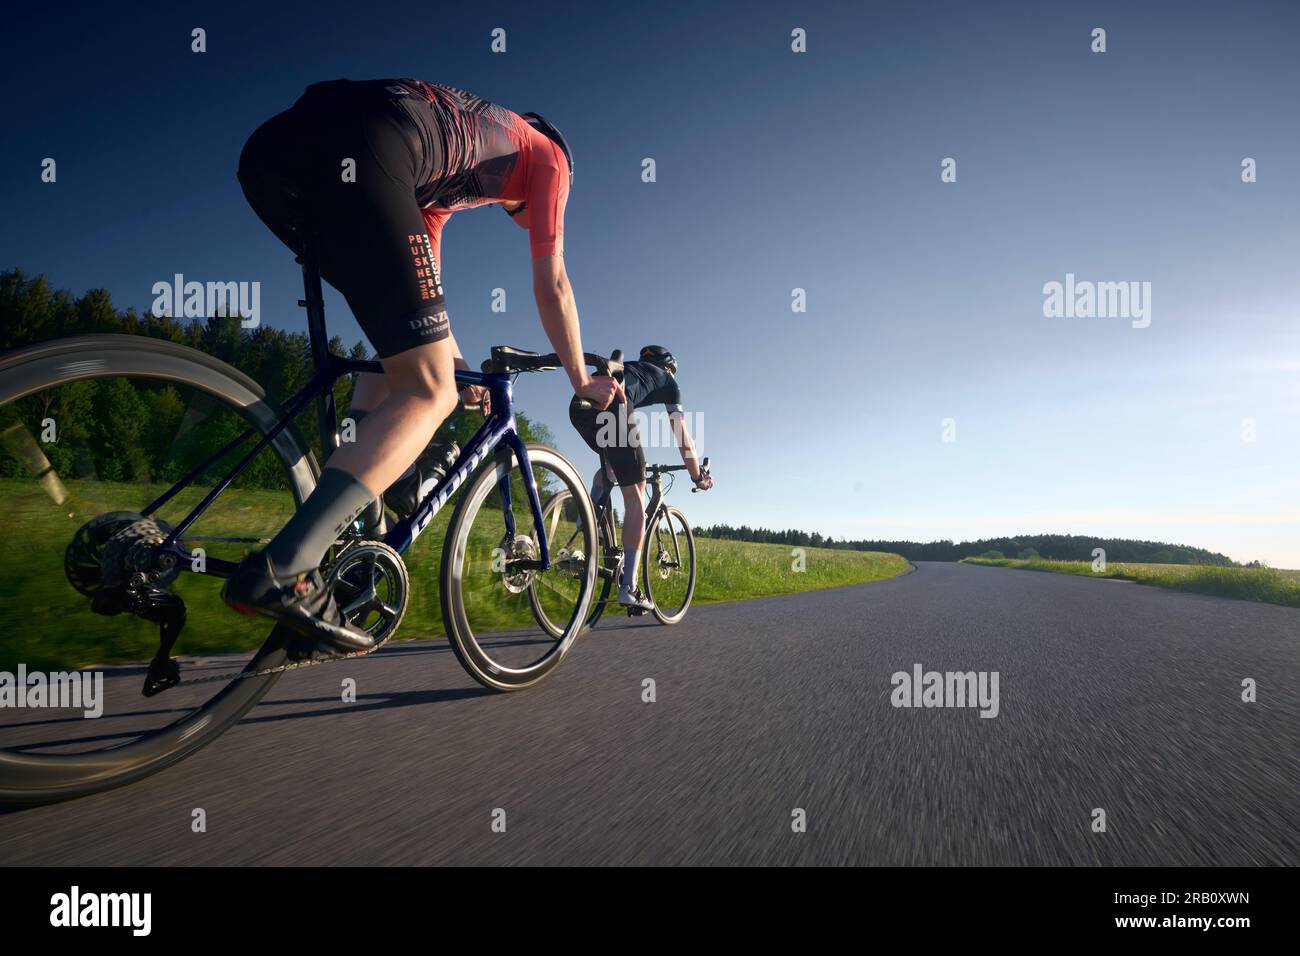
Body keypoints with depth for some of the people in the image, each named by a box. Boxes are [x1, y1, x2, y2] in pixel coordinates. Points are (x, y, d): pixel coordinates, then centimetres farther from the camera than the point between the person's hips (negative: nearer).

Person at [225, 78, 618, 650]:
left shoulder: (448, 173, 42)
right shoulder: (549, 154, 27)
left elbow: (418, 281, 43)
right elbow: (552, 287, 24)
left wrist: (459, 366, 50)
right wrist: (582, 380, 33)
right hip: (353, 155, -8)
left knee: (407, 352, 21)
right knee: (429, 392, -6)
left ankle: (342, 524, 12)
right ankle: (283, 571, -19)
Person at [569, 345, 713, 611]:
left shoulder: (626, 368, 42)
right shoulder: (667, 380, 29)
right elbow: (683, 437, 26)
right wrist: (697, 477, 36)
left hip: (578, 405, 6)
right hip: (612, 404, -6)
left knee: (611, 466, 37)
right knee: (635, 501, 2)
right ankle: (628, 587, -2)